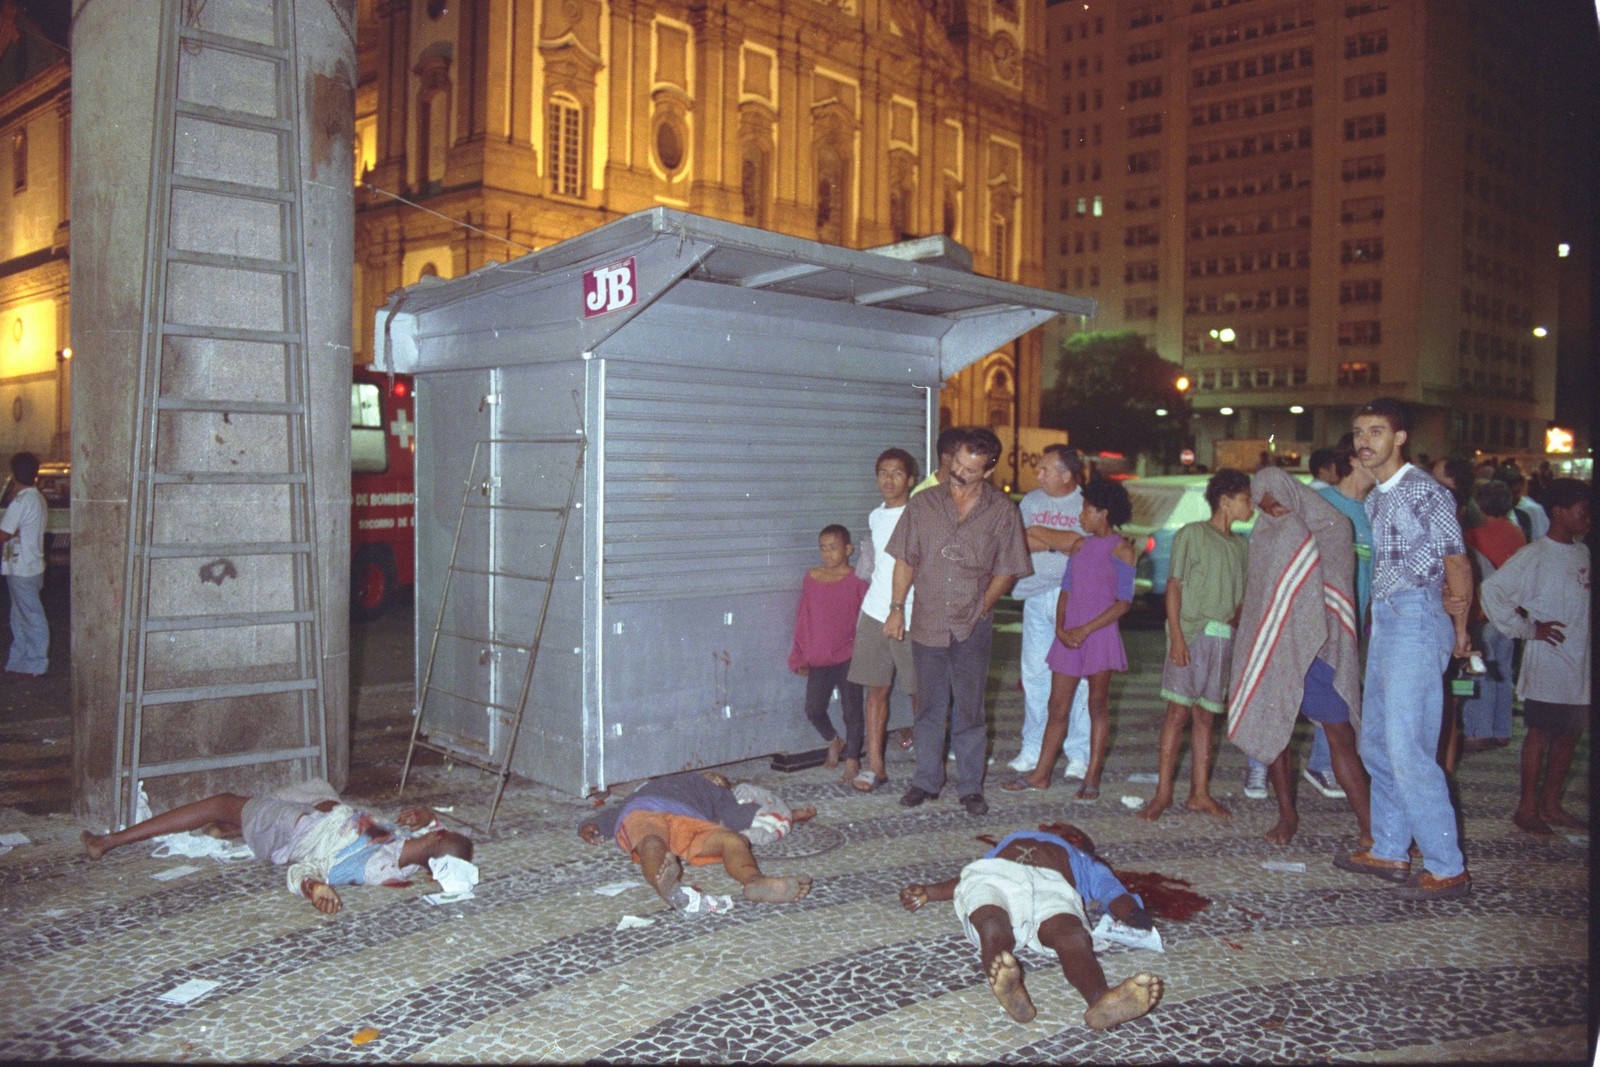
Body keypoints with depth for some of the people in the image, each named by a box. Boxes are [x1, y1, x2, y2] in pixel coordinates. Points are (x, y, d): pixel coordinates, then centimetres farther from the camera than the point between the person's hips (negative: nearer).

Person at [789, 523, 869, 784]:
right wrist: (799, 657, 7)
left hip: (847, 657, -3)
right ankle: (834, 741, 33)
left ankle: (852, 758, 18)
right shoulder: (811, 578, 4)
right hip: (818, 659, 4)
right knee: (813, 709, 5)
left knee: (851, 709, 3)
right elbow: (802, 620, 8)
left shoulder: (856, 580, -6)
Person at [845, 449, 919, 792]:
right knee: (876, 689, 4)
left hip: (910, 617, -5)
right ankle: (875, 765, 8)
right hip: (874, 614, 5)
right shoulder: (875, 516, 13)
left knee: (919, 690, 5)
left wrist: (909, 608, -18)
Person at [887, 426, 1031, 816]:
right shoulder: (923, 503, 3)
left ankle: (971, 787, 18)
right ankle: (926, 780, 23)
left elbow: (1006, 569, 4)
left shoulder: (1002, 511, 0)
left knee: (969, 710, 6)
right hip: (927, 623, 2)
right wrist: (897, 608, 4)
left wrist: (982, 605, -3)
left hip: (973, 627, -1)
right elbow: (905, 560, 7)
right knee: (929, 708, 11)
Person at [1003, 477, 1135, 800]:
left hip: (1100, 635, -5)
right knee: (1057, 706, 7)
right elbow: (1066, 589, 12)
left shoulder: (1120, 550, -5)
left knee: (1098, 705, 3)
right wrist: (1060, 627, -3)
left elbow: (1124, 602, -10)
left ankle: (1092, 777, 9)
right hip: (1069, 635, 6)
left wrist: (1085, 630, -14)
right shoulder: (1081, 545, 13)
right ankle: (1041, 774, 12)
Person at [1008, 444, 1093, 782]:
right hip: (1036, 595, 4)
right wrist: (1060, 542, -9)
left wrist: (1039, 533, -8)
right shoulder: (1031, 501, 13)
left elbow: (1084, 547, -15)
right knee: (1034, 672, 6)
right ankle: (1032, 747, 15)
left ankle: (1079, 753, 5)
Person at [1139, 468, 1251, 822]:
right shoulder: (1193, 534, -1)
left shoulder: (1241, 545, 16)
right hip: (1192, 634, -5)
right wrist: (1176, 637, -13)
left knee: (1205, 716, 8)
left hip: (1224, 639, 5)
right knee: (1179, 712, -6)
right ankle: (1163, 793, -2)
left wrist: (1236, 626, 2)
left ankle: (1200, 793, 13)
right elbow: (1174, 586, -5)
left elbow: (1240, 597, 17)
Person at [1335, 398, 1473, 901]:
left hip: (1416, 618, -9)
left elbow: (1457, 562, -8)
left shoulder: (1424, 490, -10)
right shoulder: (1374, 498, 16)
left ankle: (1447, 868, -2)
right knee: (1376, 745, 12)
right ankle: (1390, 851, 22)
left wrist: (1459, 631, 0)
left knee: (1407, 749, -10)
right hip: (1384, 619, 9)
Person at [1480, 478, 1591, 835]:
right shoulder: (1535, 556, -13)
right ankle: (1527, 806, 8)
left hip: (1581, 662, 7)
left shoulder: (1582, 553, 11)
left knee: (1569, 733, 11)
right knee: (1541, 732, -1)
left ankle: (1551, 804, 21)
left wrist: (1589, 642, 9)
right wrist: (1528, 628, -15)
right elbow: (1491, 589, -20)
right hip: (1547, 662, -7)